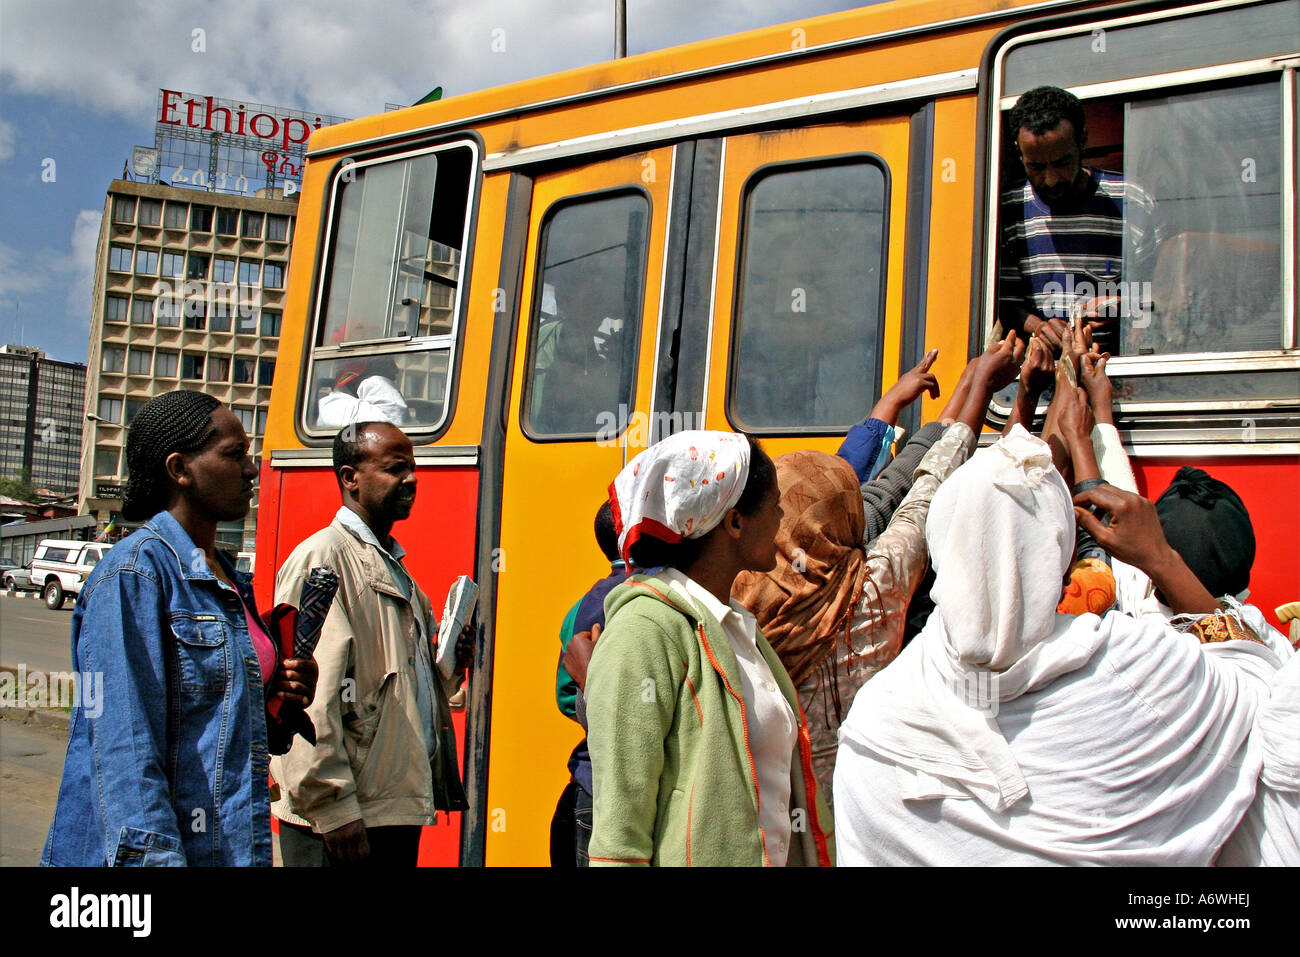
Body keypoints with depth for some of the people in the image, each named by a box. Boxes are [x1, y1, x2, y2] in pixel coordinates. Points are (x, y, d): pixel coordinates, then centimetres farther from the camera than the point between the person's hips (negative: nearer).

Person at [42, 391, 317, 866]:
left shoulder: (229, 583, 11)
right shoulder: (133, 572, -14)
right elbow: (124, 746, -20)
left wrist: (279, 704, 0)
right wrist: (154, 855, -24)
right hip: (167, 849, -8)